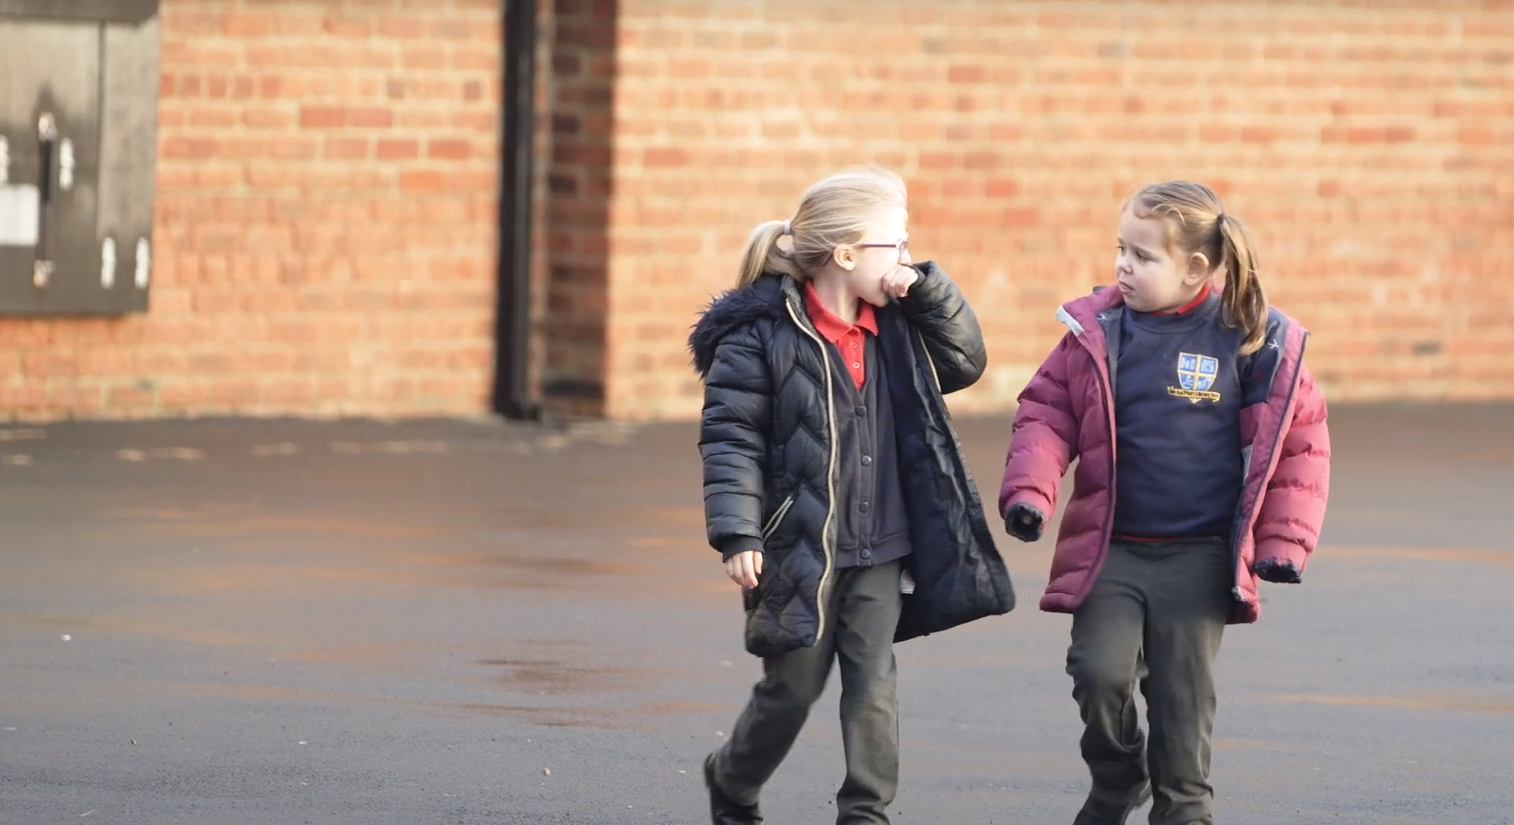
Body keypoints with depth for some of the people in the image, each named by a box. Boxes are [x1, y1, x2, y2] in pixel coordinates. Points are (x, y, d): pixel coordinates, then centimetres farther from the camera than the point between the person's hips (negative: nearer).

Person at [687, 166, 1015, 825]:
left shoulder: (895, 326, 7)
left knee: (873, 684, -1)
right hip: (798, 549, -4)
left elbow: (964, 362, 16)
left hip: (879, 552, 4)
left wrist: (927, 291, 1)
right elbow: (730, 435, -14)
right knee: (792, 689, 7)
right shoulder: (763, 331, -12)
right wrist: (737, 533, -21)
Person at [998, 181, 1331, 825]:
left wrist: (1283, 540, -3)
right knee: (1099, 672, -11)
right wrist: (1028, 490, -12)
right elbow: (1047, 412, 4)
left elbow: (1298, 440, 1)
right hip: (1110, 549, 1)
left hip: (1198, 557, -1)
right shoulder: (1096, 330, -1)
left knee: (1182, 694, 3)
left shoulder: (1252, 341, -6)